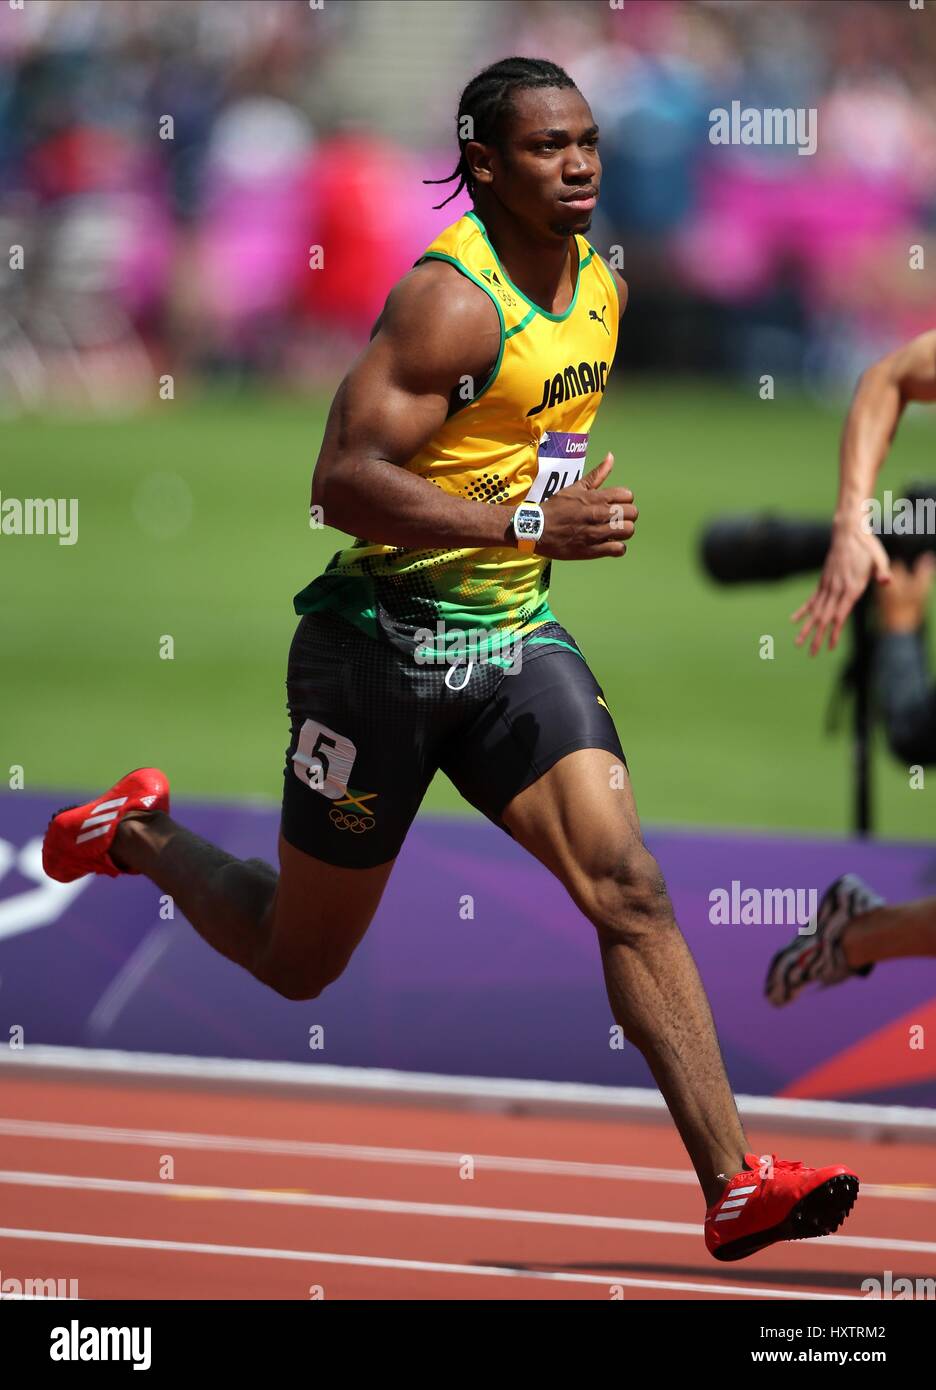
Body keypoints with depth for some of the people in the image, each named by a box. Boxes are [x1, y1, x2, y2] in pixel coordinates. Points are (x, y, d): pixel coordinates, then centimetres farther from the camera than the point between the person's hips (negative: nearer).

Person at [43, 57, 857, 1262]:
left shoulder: (601, 286, 7)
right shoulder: (452, 301, -20)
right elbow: (342, 481, -27)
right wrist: (530, 523, -32)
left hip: (514, 640, 6)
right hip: (384, 647, -6)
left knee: (630, 891, -13)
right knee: (298, 962, 10)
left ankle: (735, 1188, -20)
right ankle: (144, 836, 39)